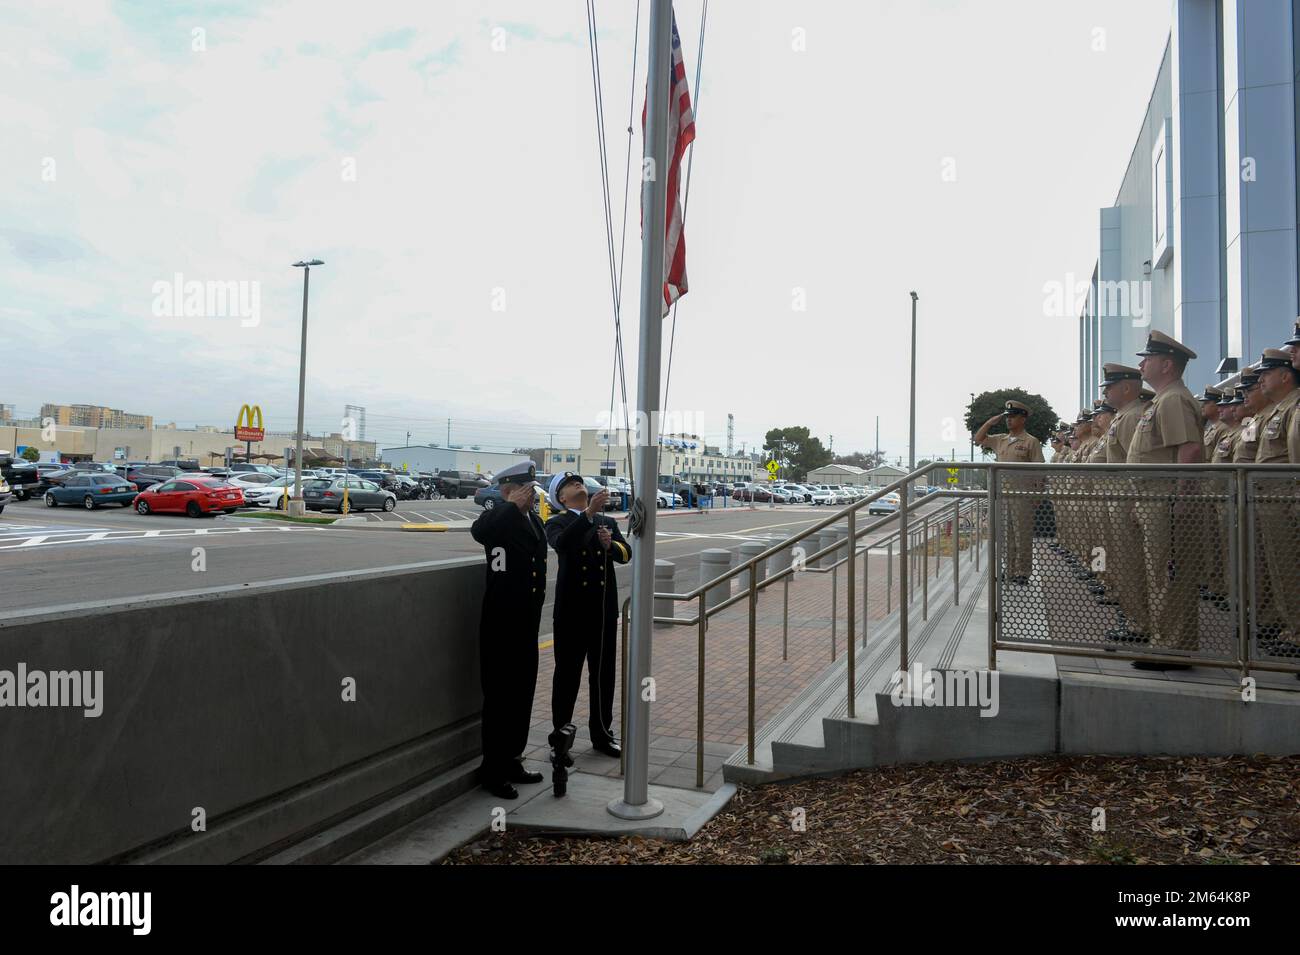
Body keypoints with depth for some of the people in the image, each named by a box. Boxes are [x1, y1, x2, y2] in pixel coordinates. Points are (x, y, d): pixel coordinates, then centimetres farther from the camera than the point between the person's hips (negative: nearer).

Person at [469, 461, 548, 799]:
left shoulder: (535, 521, 12)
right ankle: (493, 771, 14)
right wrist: (514, 505, -28)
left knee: (522, 695, 15)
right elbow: (478, 531, -36)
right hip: (501, 627, -7)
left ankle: (511, 761, 29)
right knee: (500, 698, 2)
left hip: (526, 626, 7)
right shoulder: (496, 518, -11)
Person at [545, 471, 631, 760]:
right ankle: (560, 738, 17)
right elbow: (562, 544, -24)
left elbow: (625, 554, 1)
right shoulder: (557, 523, -1)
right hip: (573, 611, -4)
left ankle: (602, 735, 25)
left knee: (604, 674, 12)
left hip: (605, 610, 4)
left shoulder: (607, 522, 14)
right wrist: (589, 513, -33)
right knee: (567, 674, 4)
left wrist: (610, 545, -20)